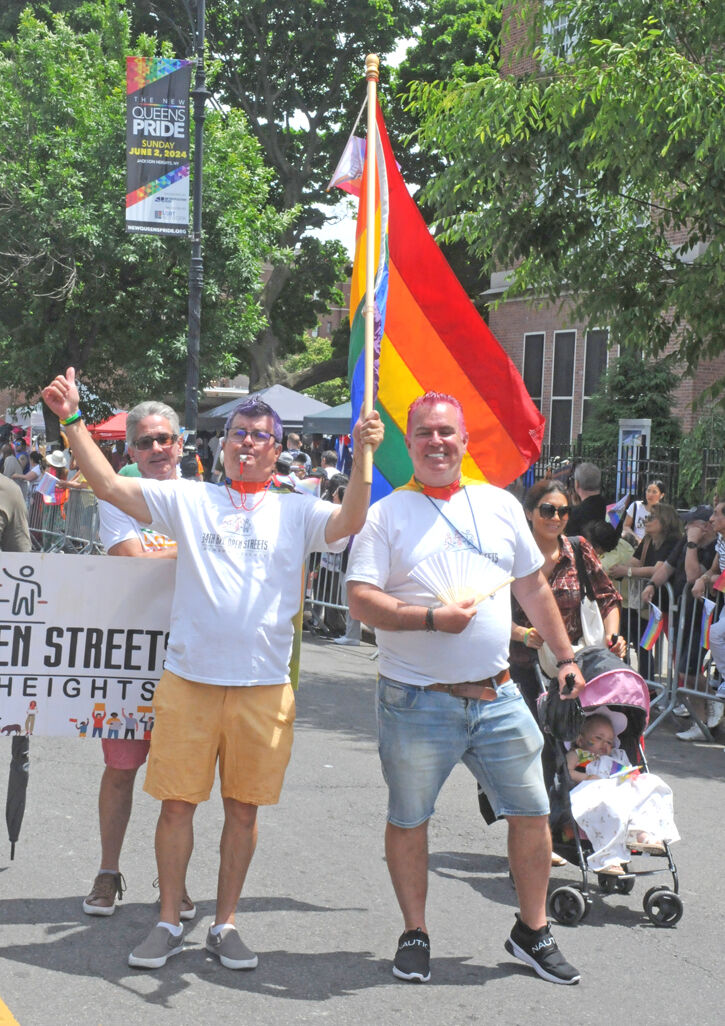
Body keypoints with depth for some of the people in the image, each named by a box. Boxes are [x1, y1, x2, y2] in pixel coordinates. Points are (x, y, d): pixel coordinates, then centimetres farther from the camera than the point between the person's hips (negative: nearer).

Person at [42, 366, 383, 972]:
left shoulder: (296, 512, 6)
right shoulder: (189, 500, 5)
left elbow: (349, 522, -12)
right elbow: (108, 485, 1)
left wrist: (363, 455, -25)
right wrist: (72, 419, -6)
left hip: (263, 688, 0)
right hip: (189, 680, 0)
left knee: (244, 808, 9)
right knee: (177, 802, 5)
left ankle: (225, 925, 23)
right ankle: (170, 923, 19)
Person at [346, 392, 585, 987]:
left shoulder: (501, 506, 10)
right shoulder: (386, 515, -3)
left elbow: (533, 587, 17)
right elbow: (361, 602, -11)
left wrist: (565, 655, 15)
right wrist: (431, 618, -21)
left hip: (497, 697, 3)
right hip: (417, 701, -3)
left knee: (532, 812, 6)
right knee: (408, 820, 7)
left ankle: (533, 931, 24)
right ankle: (415, 934, 26)